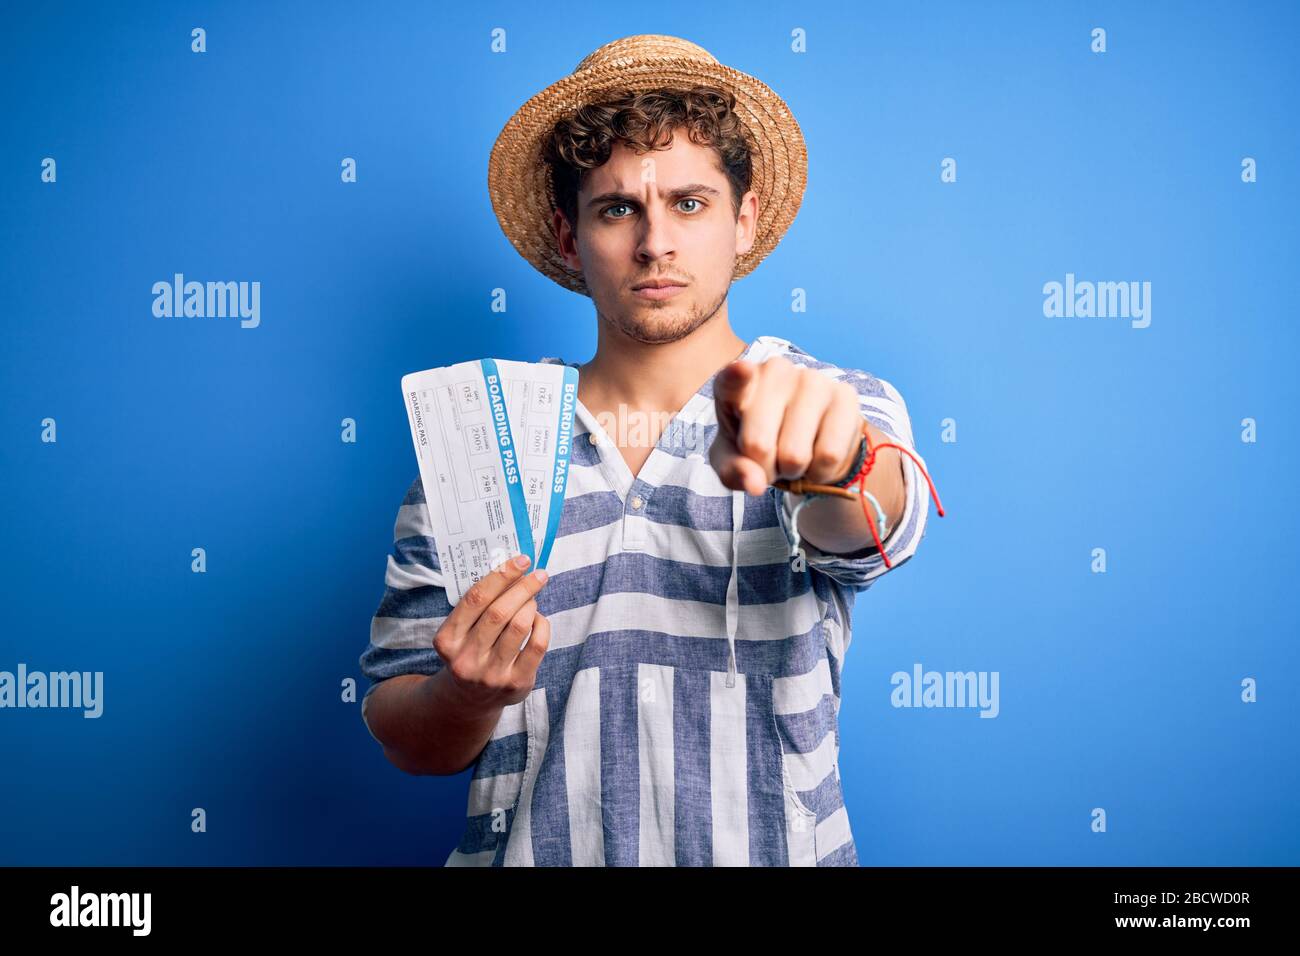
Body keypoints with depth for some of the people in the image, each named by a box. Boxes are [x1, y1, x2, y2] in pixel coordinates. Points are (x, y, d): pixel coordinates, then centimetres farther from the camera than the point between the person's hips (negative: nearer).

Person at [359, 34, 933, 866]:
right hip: (531, 851, 2)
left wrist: (832, 454, -41)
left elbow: (870, 526, -21)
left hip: (774, 853, -1)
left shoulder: (840, 415, 0)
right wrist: (467, 695, -16)